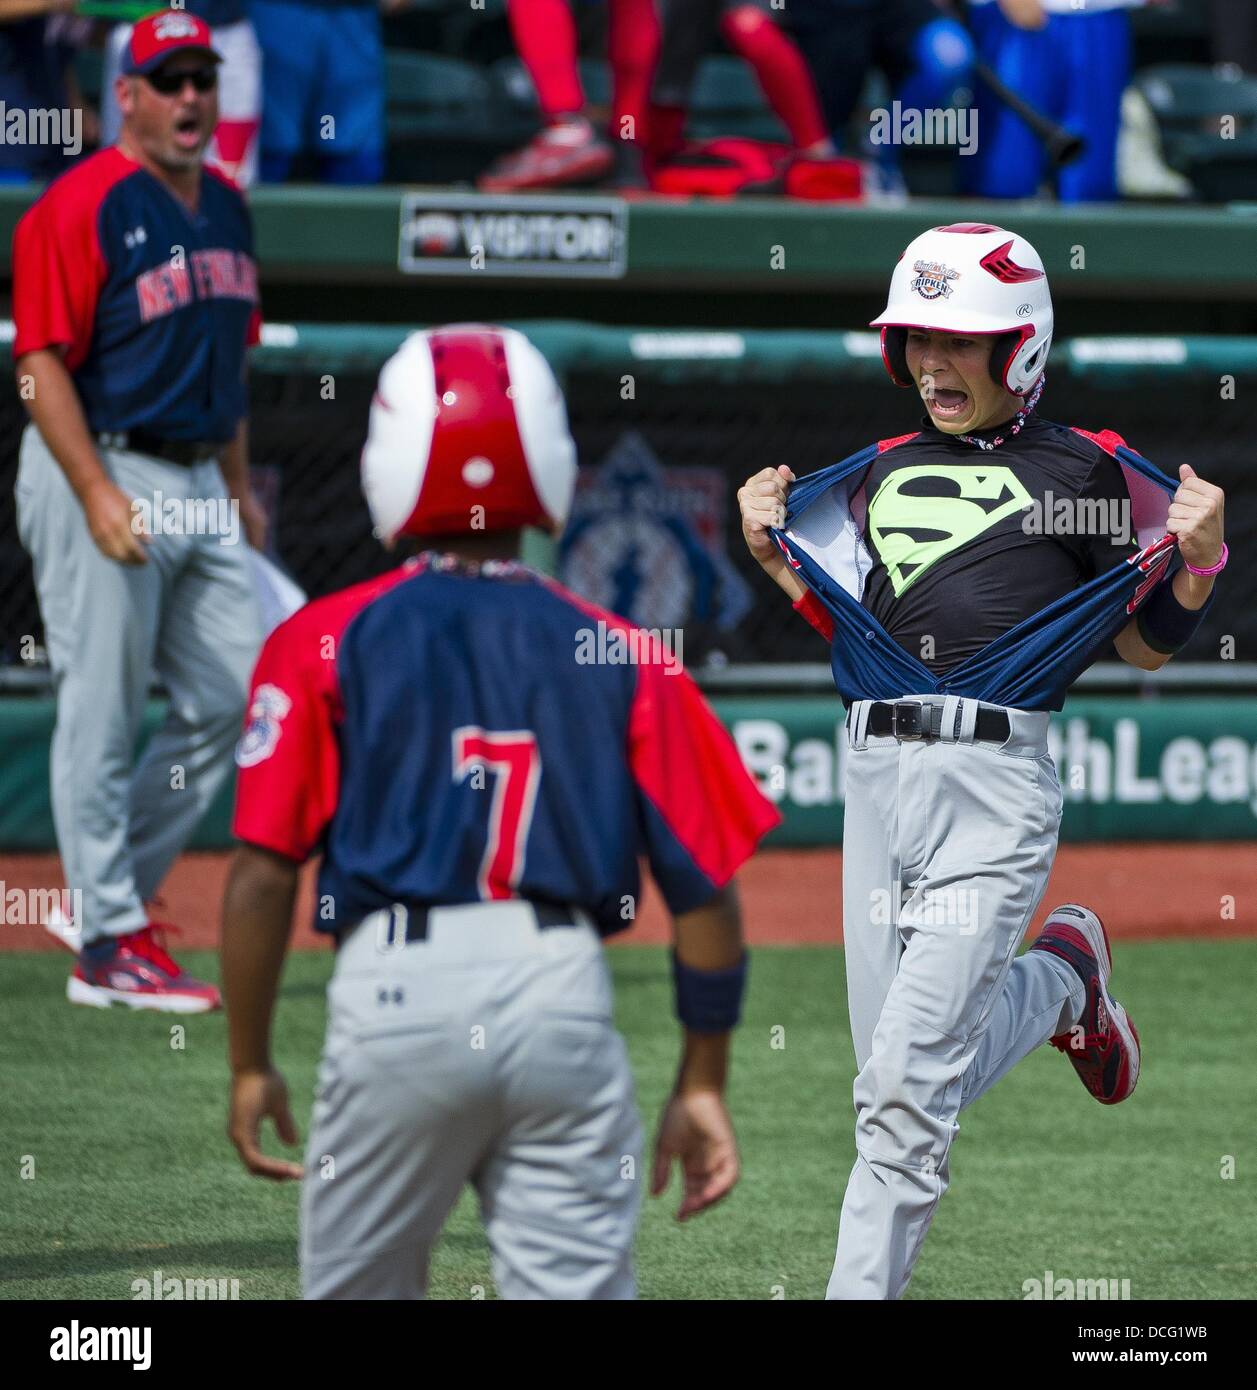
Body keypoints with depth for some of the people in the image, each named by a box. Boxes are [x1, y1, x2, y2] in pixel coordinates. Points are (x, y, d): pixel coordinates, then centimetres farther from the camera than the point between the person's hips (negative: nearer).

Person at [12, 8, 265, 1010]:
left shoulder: (226, 208, 14)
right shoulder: (81, 208, -12)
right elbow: (43, 364, -16)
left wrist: (240, 486, 18)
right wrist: (98, 496, -23)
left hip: (199, 488, 8)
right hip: (104, 474, -8)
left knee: (233, 701, 7)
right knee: (103, 713, -3)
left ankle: (113, 889, 20)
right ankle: (110, 944, 1)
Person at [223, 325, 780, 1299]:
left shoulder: (324, 642, 5)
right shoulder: (620, 656, 8)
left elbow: (263, 872, -1)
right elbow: (706, 882, 5)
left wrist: (251, 1064, 7)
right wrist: (703, 1083, 13)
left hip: (396, 995, -1)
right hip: (567, 999, 1)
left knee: (357, 1291, 14)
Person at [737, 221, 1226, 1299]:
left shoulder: (1082, 473, 3)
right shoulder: (882, 475, 16)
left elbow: (1150, 646, 7)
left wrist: (1200, 557, -10)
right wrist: (772, 550, 9)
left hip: (996, 777, -6)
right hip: (876, 776, 6)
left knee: (907, 1079, -12)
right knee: (902, 1079, 9)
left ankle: (860, 1289, -2)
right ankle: (1061, 981, 36)